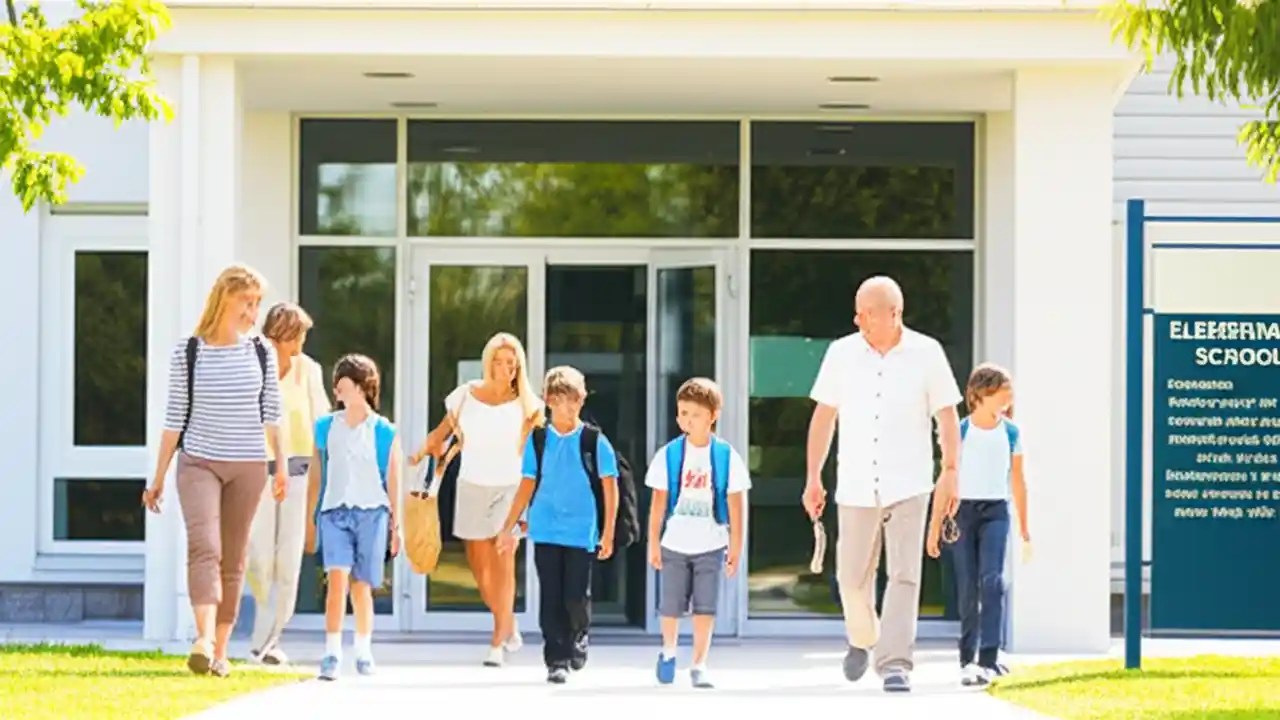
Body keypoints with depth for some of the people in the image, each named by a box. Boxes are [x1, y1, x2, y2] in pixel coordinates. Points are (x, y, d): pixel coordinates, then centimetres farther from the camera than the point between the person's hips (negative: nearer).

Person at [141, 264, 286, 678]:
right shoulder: (187, 353, -1)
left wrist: (281, 465, 6)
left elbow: (271, 412, 11)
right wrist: (158, 477, 4)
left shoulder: (262, 353, 6)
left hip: (248, 465, 3)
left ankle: (220, 651, 9)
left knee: (233, 558, 5)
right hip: (199, 462, -2)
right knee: (204, 546, -20)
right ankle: (203, 640, -32)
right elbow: (174, 418, 2)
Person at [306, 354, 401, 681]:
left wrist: (395, 525, 6)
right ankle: (332, 654, -18)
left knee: (362, 585, 5)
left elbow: (393, 481, 6)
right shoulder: (326, 427, 9)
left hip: (371, 512, -1)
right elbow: (316, 477, 13)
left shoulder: (384, 432, 3)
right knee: (337, 578, -15)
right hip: (334, 512, 1)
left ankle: (364, 651, 23)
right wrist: (310, 521, 12)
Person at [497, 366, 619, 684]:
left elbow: (610, 487, 1)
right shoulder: (538, 440, 5)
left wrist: (608, 532, -4)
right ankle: (556, 661, 7)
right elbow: (528, 485, 10)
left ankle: (578, 635, 28)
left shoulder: (593, 440, -2)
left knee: (576, 597, -2)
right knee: (550, 598, 0)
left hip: (582, 532, -2)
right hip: (545, 531, 2)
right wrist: (508, 528, 7)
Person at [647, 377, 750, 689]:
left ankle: (699, 665, 6)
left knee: (705, 608, -2)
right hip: (674, 544, 1)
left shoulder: (727, 457, -3)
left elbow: (735, 506, 0)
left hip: (710, 546, -1)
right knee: (671, 606, 7)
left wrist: (735, 547, -1)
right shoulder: (668, 455, -2)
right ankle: (668, 652, 32)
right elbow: (658, 503, 1)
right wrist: (654, 544, -2)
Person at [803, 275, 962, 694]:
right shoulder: (842, 353, 3)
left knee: (904, 576, -10)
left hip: (908, 486, -2)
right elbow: (824, 416, 9)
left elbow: (947, 415, 2)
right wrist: (813, 477, 7)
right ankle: (862, 639, 36)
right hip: (856, 486, 2)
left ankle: (895, 664, -12)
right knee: (852, 578, 8)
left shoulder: (926, 353, -2)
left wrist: (950, 473, -7)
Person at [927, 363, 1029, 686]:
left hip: (996, 511, 1)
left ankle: (989, 658, -19)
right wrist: (936, 525, 0)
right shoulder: (960, 432, -1)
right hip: (964, 510, -1)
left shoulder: (1011, 433, 6)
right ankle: (967, 659, 12)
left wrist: (1024, 528, 16)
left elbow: (1017, 480, 13)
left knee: (992, 580, -15)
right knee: (967, 589, 2)